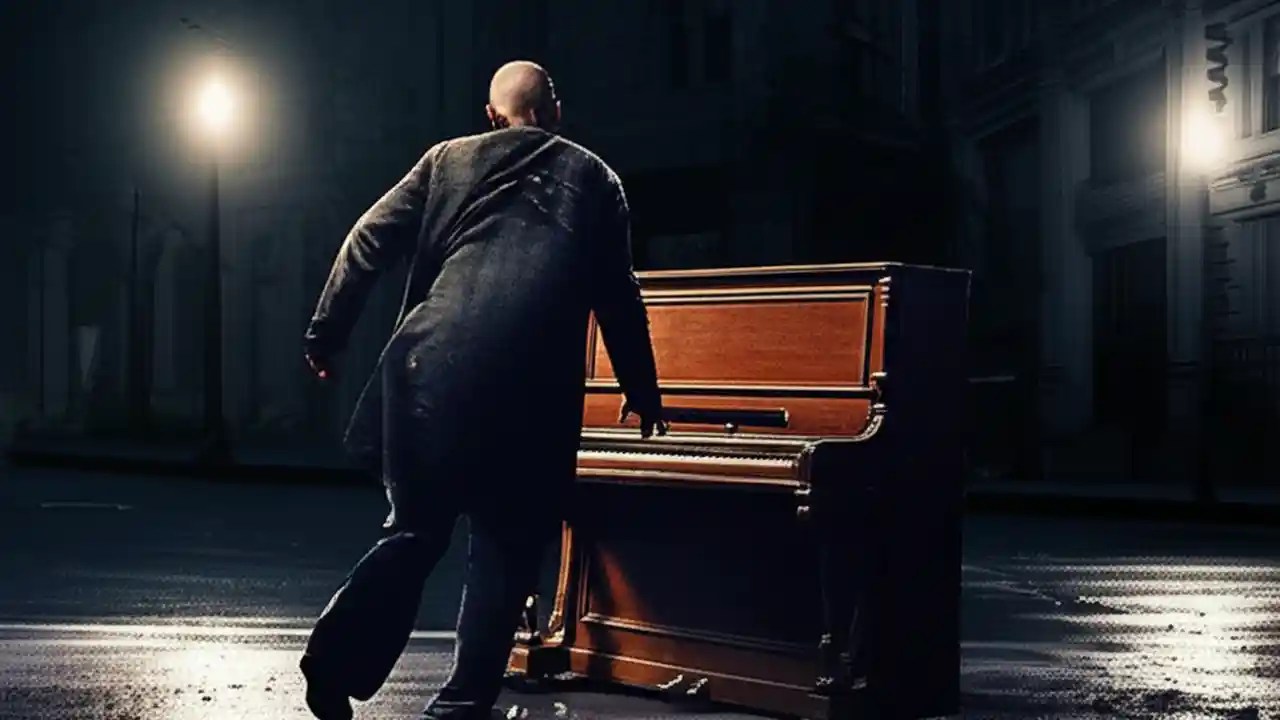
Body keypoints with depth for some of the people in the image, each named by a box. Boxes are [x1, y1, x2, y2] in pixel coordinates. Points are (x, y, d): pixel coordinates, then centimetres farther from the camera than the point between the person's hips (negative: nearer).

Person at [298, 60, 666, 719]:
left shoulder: (449, 160, 18)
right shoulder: (594, 178, 19)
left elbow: (367, 243, 12)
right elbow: (618, 297, 19)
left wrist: (325, 334, 20)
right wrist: (641, 393, 28)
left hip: (436, 370, 1)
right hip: (533, 386, -1)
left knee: (415, 529, 15)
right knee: (507, 547, 10)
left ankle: (338, 662, 0)